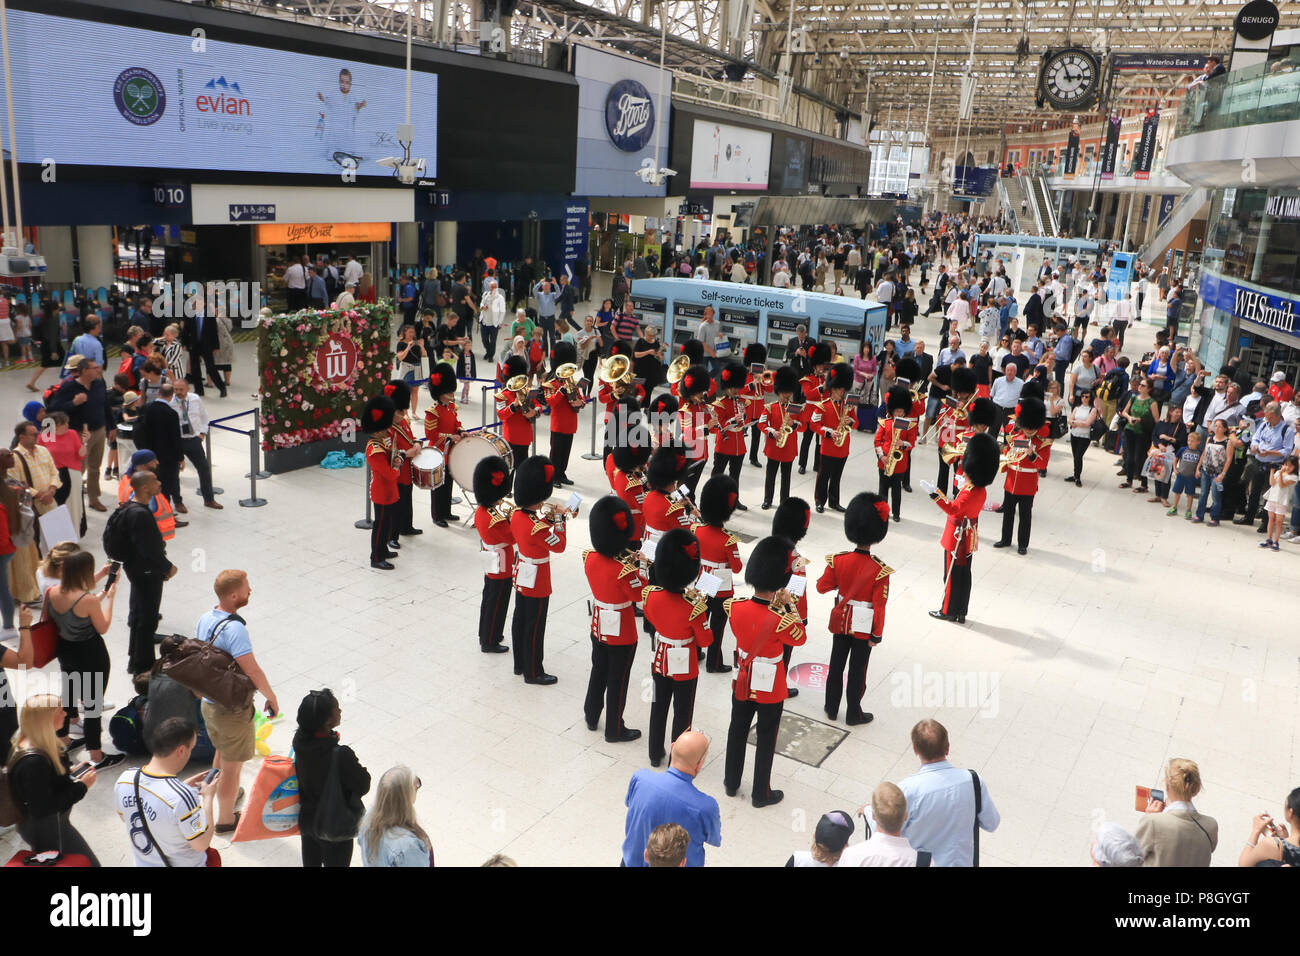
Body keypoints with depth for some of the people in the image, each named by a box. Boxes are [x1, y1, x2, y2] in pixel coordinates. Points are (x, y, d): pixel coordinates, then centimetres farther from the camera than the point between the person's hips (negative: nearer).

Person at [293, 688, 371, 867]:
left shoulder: (299, 740, -18)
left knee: (310, 860, 28)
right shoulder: (341, 755, -36)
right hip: (335, 829, -6)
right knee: (336, 862, 19)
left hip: (306, 819, 6)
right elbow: (363, 786, -21)